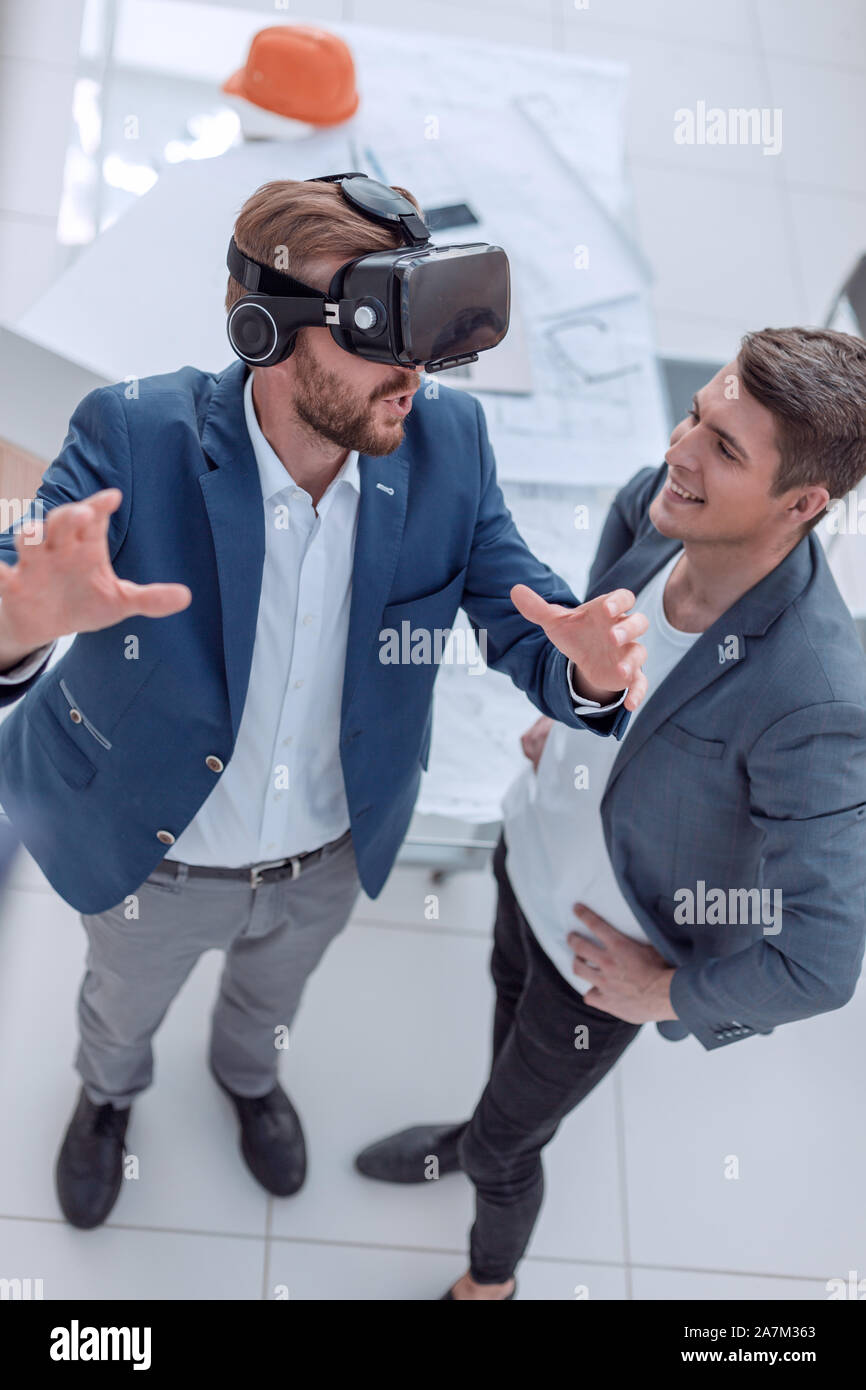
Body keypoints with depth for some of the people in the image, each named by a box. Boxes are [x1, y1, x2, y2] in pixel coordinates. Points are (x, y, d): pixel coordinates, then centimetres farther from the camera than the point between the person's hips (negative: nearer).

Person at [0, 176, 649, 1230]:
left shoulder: (447, 441, -23)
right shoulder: (133, 436, -31)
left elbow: (519, 620, -18)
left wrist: (590, 668, -43)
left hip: (331, 857, 3)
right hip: (152, 856, -2)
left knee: (272, 991, 36)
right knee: (122, 1006, 32)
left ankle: (248, 1074, 73)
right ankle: (109, 1092, 70)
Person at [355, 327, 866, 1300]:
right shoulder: (655, 499, -23)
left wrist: (669, 994, -22)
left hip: (604, 953, -6)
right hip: (531, 845, 6)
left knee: (502, 1150, 19)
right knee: (510, 988, 36)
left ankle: (490, 1278, 56)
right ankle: (487, 1130, 72)